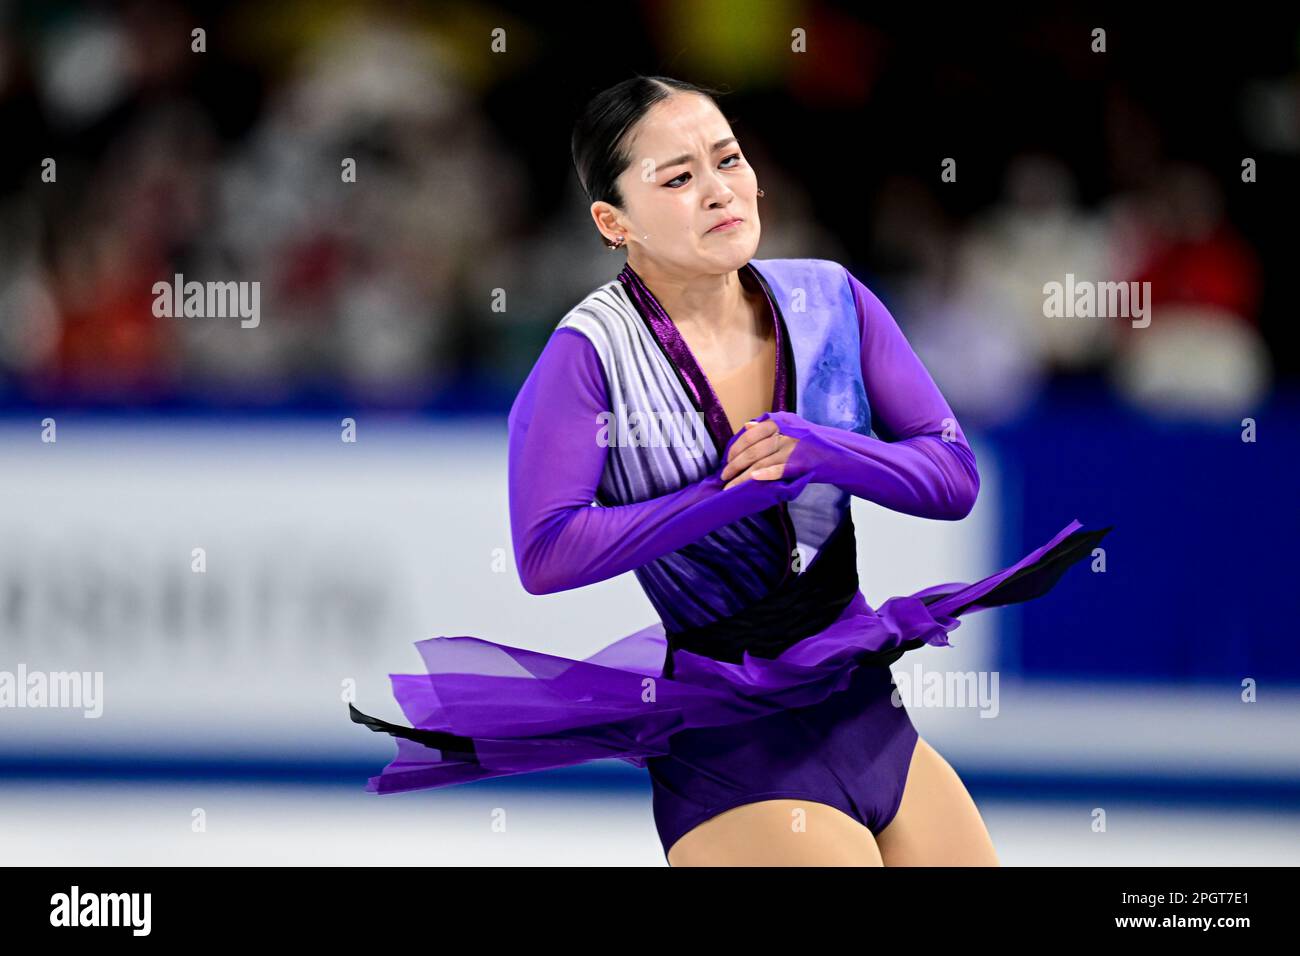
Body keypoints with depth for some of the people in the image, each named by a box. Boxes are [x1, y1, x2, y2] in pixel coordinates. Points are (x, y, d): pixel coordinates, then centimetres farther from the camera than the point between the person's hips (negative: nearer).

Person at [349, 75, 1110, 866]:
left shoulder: (830, 301, 3)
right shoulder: (591, 354, -12)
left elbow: (955, 477, 3)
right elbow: (546, 554, -22)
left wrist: (821, 451, -16)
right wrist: (733, 494, -20)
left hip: (874, 723, 6)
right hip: (732, 763, -6)